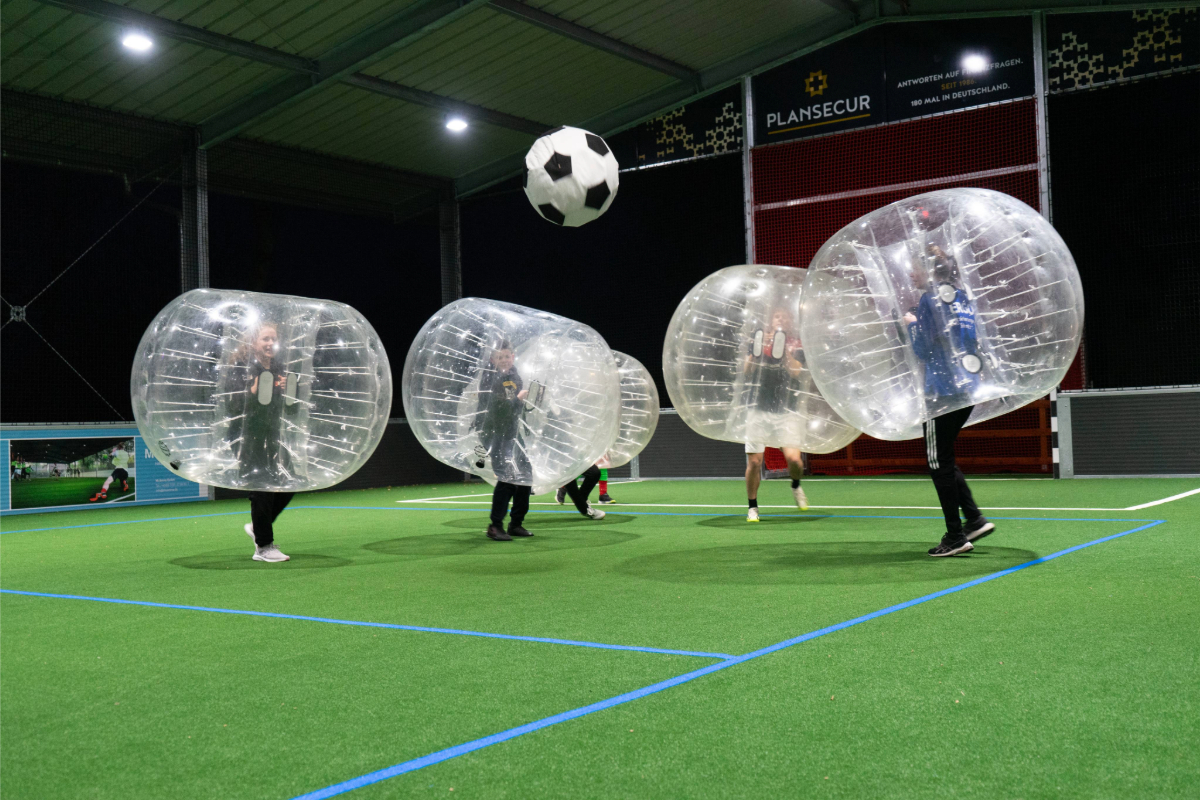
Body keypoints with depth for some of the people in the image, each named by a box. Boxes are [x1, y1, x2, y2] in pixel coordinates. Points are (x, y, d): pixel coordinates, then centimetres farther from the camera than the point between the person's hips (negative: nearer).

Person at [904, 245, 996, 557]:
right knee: (944, 459, 19)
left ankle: (955, 536, 1)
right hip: (968, 389, 9)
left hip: (943, 390, -9)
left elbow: (923, 350, -12)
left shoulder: (931, 299, -10)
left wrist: (912, 324, 5)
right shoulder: (962, 299, 14)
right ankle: (974, 519, 14)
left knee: (939, 463, -1)